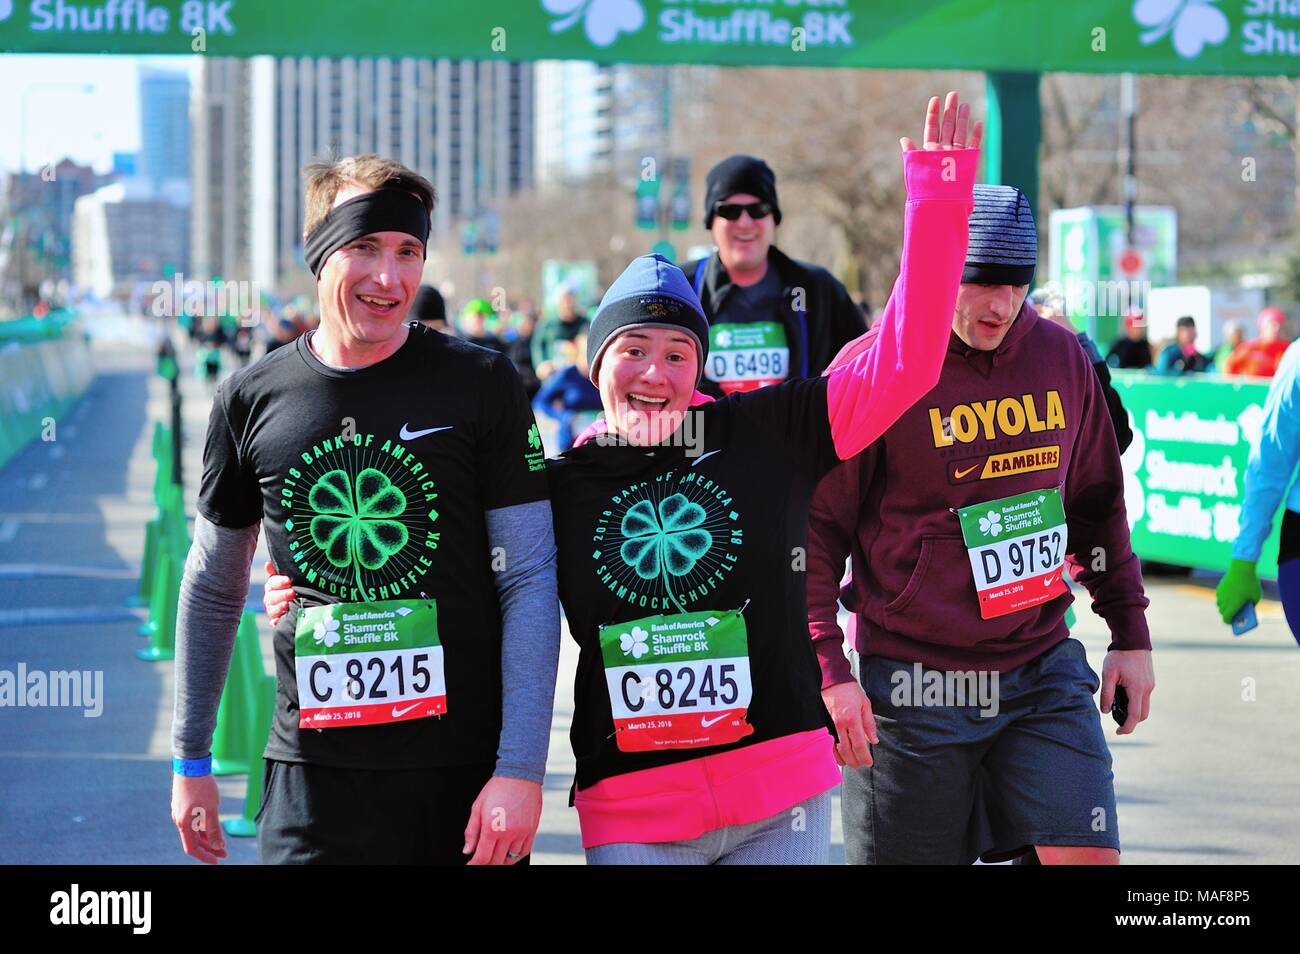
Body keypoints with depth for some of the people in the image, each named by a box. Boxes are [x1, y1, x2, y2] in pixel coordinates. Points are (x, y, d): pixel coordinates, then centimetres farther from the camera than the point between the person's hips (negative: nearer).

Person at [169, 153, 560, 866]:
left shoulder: (481, 385, -2)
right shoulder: (252, 401, 5)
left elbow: (529, 581, -4)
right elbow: (213, 587, 16)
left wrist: (520, 770, -10)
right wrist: (190, 760, 16)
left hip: (467, 772, -1)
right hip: (315, 773, 1)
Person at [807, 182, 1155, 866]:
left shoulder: (1060, 357, 5)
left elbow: (1097, 501, 18)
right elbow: (813, 530, -6)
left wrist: (1130, 631, 16)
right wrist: (829, 671, -13)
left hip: (1044, 675, 4)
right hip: (914, 690, -4)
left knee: (1088, 859, -6)